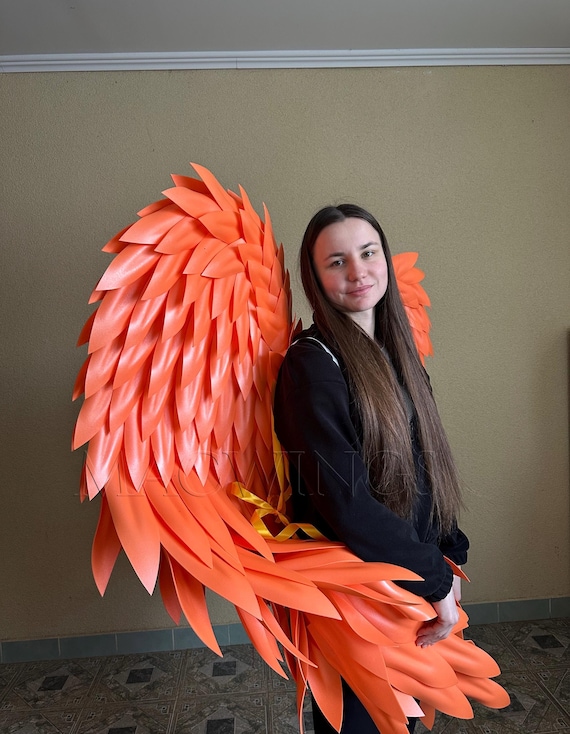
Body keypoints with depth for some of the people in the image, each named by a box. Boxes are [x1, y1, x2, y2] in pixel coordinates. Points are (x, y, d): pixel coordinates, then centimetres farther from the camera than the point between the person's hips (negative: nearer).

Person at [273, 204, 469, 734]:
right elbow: (345, 505, -26)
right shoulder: (313, 363, -22)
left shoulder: (394, 350, 3)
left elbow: (426, 468, 8)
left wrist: (449, 552, 2)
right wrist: (435, 577, -16)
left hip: (412, 585, 7)